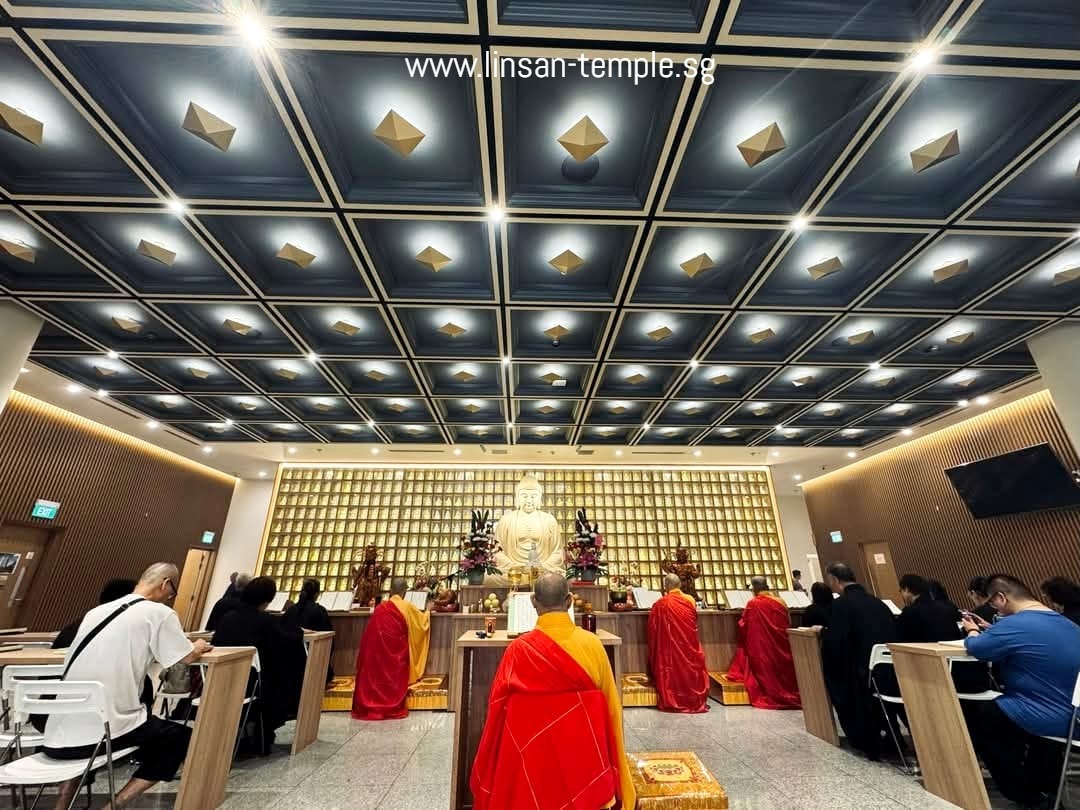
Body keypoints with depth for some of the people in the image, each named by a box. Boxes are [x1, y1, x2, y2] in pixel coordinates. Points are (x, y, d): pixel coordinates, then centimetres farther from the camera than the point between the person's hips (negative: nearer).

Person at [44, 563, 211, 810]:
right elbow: (187, 658, -7)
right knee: (181, 737, 15)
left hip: (58, 735, 7)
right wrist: (199, 647, 14)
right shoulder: (159, 612, -9)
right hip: (105, 731, -7)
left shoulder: (97, 611, 12)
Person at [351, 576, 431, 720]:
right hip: (397, 651, -2)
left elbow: (371, 632, 9)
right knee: (395, 678, 12)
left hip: (378, 649, 3)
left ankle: (369, 707, 24)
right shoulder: (408, 607, -8)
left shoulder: (380, 607, 0)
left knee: (375, 675, 17)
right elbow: (423, 620, 8)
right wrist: (427, 611, 27)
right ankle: (394, 708, 19)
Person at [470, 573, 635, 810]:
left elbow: (499, 710, -8)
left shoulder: (519, 649, -17)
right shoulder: (593, 645, -13)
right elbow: (611, 707, -4)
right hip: (586, 759, 1)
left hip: (532, 762, -1)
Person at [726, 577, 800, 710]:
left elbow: (743, 626, -3)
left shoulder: (752, 604, -12)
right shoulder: (780, 602, 0)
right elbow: (788, 625, 11)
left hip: (760, 648, -4)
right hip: (780, 647, 4)